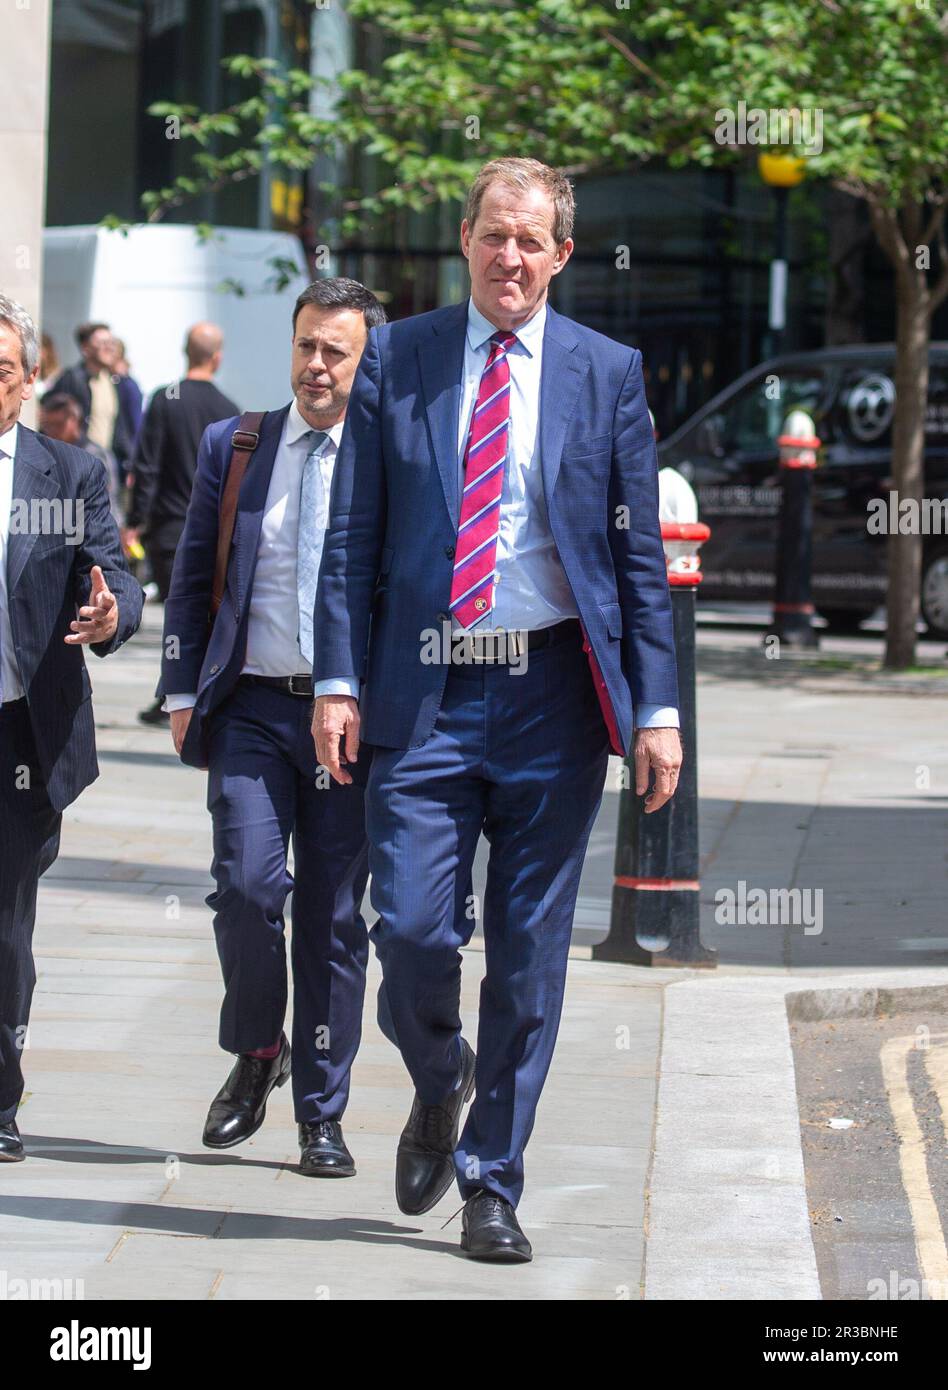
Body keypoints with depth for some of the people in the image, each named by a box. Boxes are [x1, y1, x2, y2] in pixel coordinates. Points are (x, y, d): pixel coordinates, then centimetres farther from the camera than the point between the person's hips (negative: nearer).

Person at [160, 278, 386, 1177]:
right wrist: (183, 694, 6)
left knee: (334, 917, 2)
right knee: (248, 883, -15)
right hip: (251, 707, 1)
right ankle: (255, 1053, 11)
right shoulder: (232, 448, 9)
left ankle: (322, 1116, 12)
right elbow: (191, 580, 13)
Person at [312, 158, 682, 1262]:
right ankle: (439, 1088, 24)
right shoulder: (394, 362, 7)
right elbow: (351, 538, 5)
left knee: (529, 956, 3)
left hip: (553, 694, 0)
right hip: (423, 694, 0)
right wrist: (338, 681, -5)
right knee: (412, 932, -8)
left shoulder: (608, 374, 6)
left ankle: (491, 1187, 15)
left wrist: (658, 707, -2)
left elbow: (639, 553, 5)